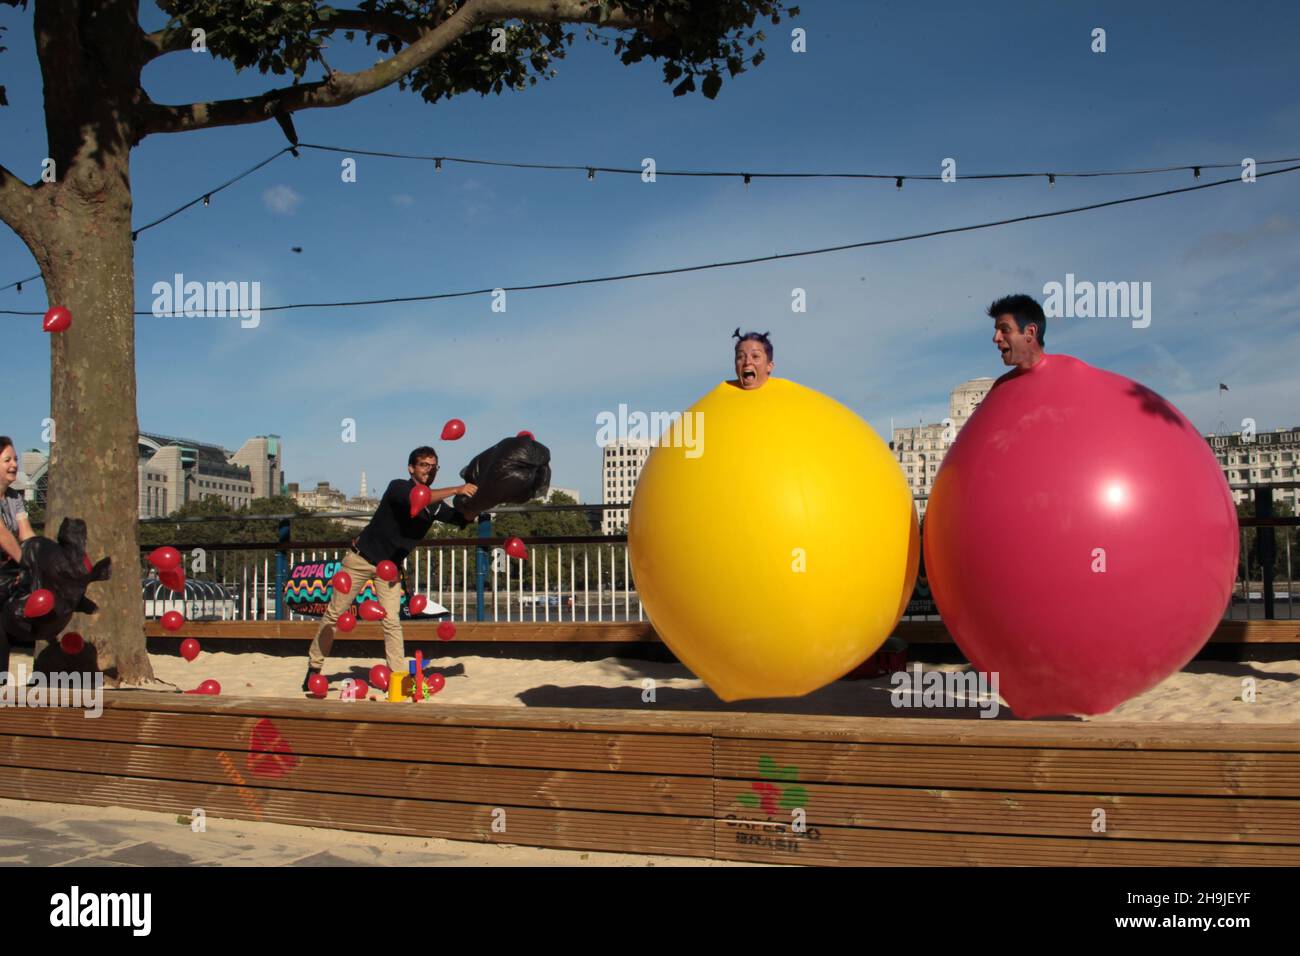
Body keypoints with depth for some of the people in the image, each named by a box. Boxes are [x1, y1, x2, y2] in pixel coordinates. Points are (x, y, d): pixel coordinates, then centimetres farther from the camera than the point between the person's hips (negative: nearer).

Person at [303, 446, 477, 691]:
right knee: (334, 613, 3)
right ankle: (314, 667, 15)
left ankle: (399, 676, -6)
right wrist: (456, 490, -46)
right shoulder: (398, 487, -19)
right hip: (362, 558, -4)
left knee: (391, 621, -7)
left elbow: (465, 517, -8)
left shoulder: (436, 505, -2)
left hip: (390, 567, 4)